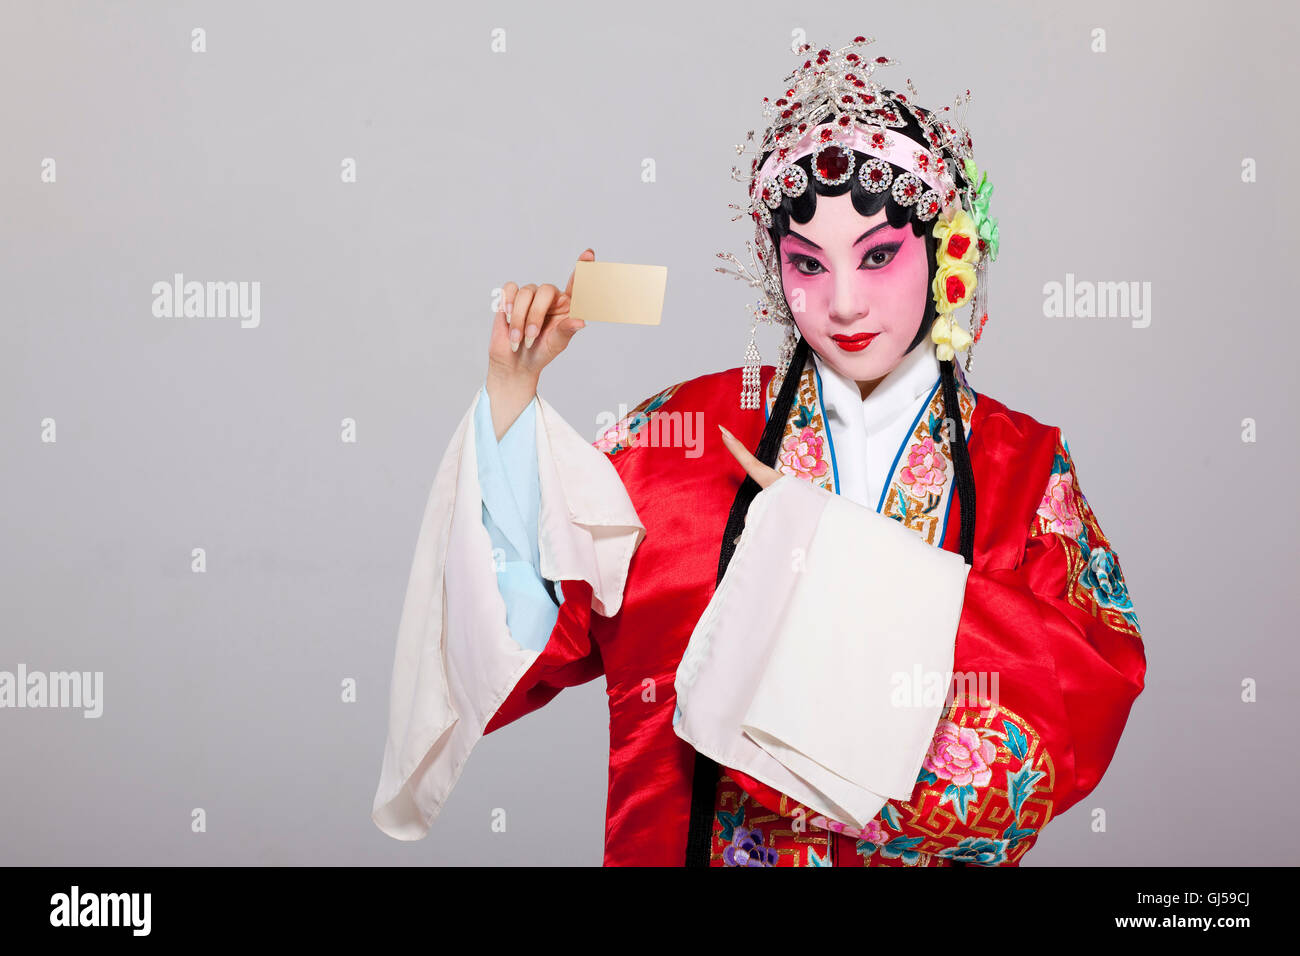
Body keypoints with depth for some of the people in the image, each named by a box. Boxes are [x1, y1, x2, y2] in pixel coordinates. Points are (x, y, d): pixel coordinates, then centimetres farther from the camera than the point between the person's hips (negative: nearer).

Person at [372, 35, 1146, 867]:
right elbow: (533, 621, -4)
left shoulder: (1026, 465, 0)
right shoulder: (696, 429, 0)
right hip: (700, 839, 1)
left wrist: (823, 536, -14)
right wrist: (512, 386, -10)